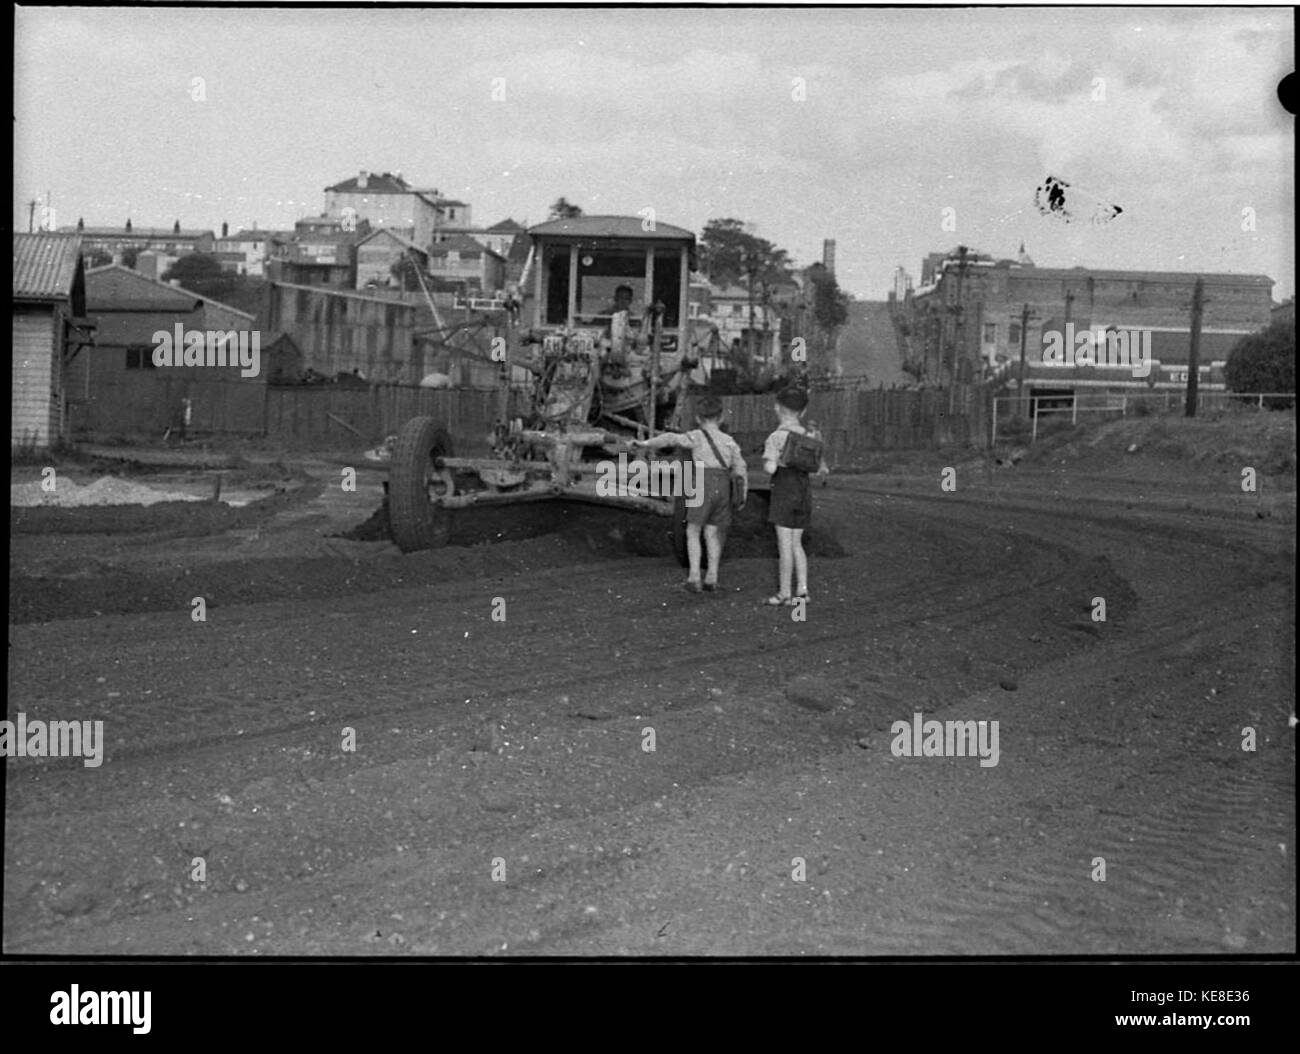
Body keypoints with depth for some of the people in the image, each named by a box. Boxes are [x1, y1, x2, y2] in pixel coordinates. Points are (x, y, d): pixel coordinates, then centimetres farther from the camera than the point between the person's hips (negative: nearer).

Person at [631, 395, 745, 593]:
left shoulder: (697, 437, 1)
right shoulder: (729, 441, 13)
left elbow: (672, 438, -13)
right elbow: (740, 470, 11)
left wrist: (647, 444, -16)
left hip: (702, 485, -4)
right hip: (723, 487, 4)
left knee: (693, 532, 5)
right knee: (712, 533, 12)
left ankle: (694, 575, -5)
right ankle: (712, 577, 10)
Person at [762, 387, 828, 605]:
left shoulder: (776, 437, -12)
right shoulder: (811, 435, 4)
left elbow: (770, 468, -21)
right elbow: (822, 469, 8)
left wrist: (768, 462, 3)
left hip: (784, 489, -5)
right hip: (804, 489, 5)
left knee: (784, 543, -1)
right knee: (796, 543, 14)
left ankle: (784, 593, 2)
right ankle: (802, 590, 9)